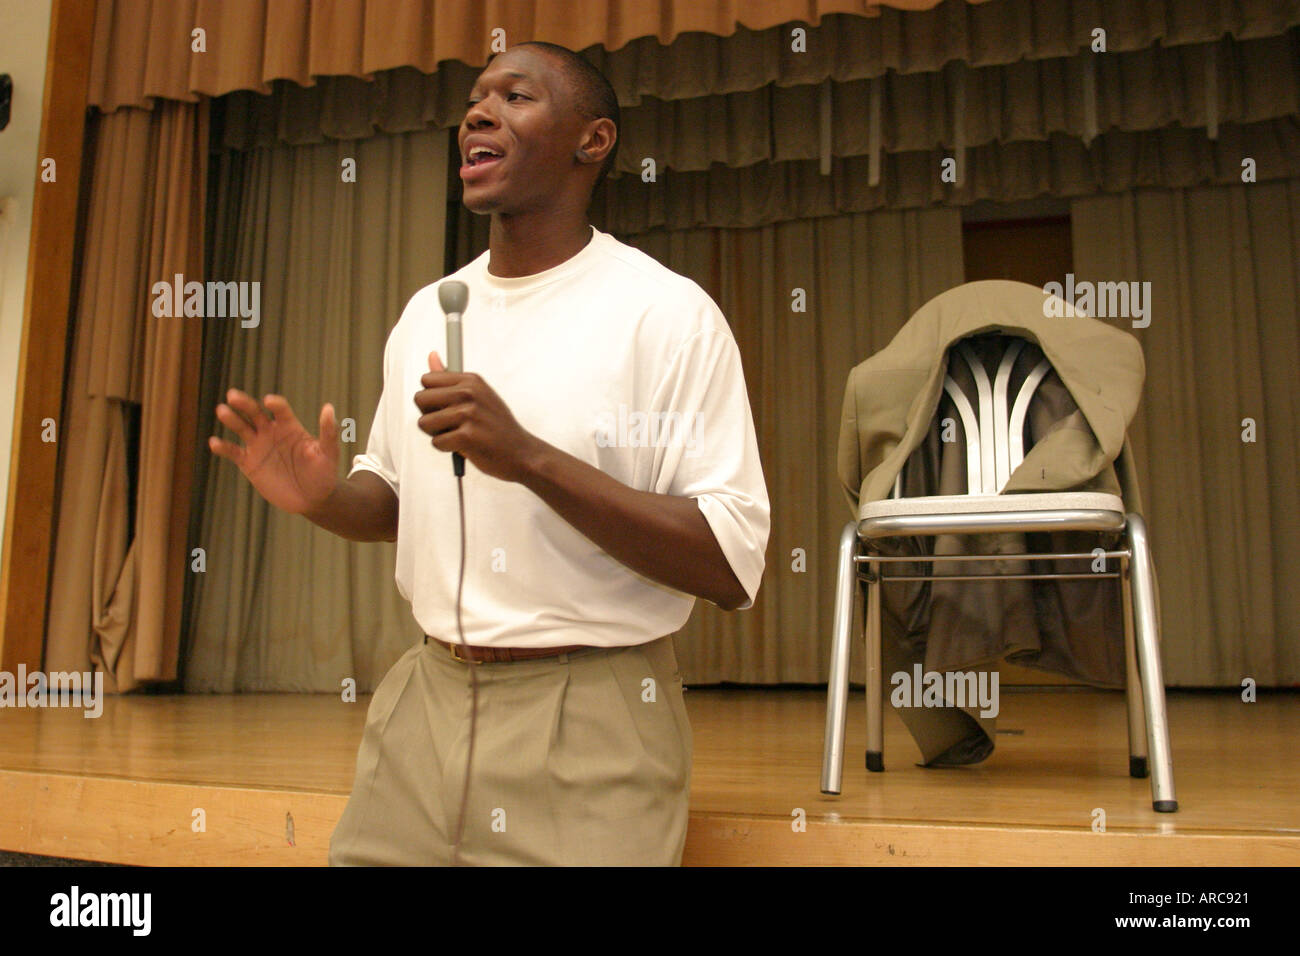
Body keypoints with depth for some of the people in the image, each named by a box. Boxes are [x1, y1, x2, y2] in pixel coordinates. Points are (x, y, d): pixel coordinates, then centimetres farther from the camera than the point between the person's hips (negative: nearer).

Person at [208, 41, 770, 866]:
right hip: (424, 704, 6)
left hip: (588, 723, -5)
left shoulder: (667, 312, -11)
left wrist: (530, 458, -27)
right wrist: (321, 496, -3)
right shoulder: (425, 313, 9)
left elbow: (733, 567, -18)